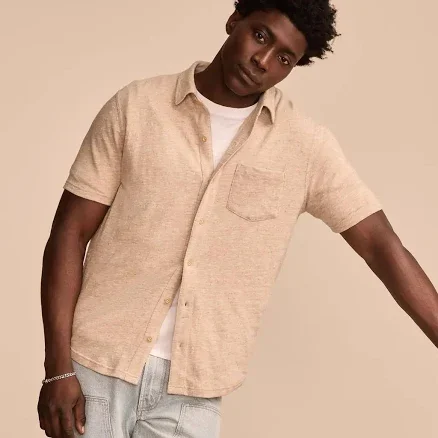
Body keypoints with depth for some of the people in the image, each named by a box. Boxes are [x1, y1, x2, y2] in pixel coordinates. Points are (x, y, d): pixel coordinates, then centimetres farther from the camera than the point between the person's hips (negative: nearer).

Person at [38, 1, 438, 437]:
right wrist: (57, 368, -9)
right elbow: (70, 234, -3)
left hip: (192, 389, 1)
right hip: (98, 366, 0)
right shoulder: (136, 106, -3)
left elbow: (381, 245, 0)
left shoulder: (307, 146, -2)